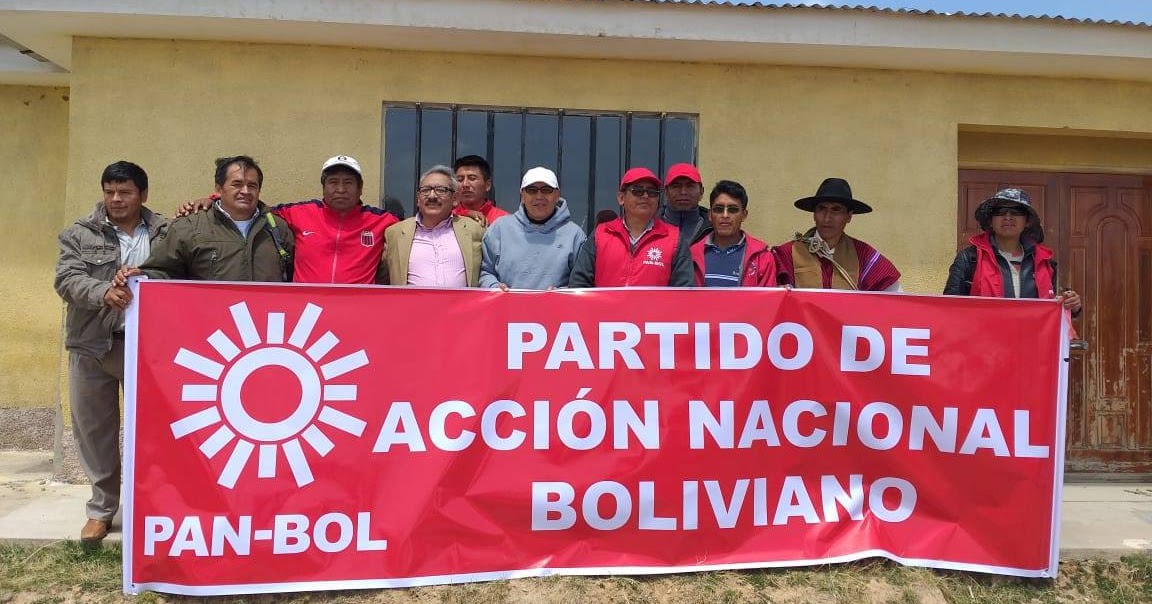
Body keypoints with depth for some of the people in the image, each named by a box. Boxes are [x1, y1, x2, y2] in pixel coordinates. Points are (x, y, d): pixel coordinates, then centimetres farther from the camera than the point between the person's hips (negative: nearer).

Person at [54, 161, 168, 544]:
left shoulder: (167, 234, 7)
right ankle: (101, 509, 22)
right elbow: (67, 279, -8)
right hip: (92, 344, 1)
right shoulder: (79, 234, 5)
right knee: (94, 427, 9)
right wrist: (103, 292, -25)